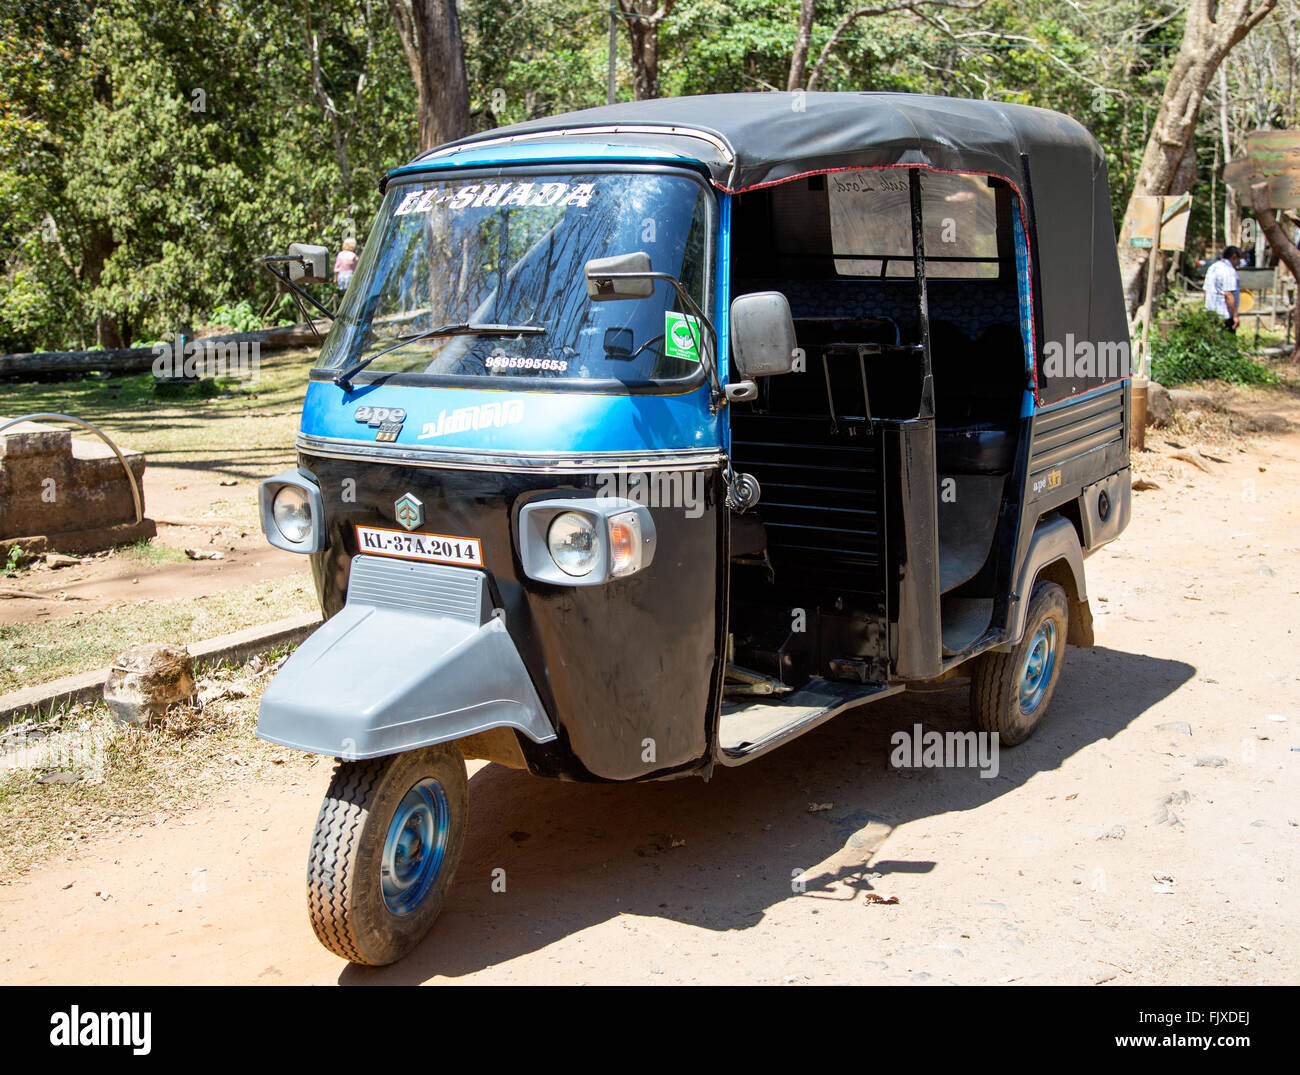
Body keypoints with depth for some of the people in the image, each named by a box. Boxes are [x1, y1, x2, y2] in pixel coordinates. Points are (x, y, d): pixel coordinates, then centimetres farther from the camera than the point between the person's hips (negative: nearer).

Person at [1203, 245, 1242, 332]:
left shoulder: (1212, 267, 14)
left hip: (1211, 315, 9)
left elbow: (1206, 291, 17)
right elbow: (1228, 294, -21)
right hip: (1225, 316, -9)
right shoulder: (1229, 270, -14)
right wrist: (1235, 315, -19)